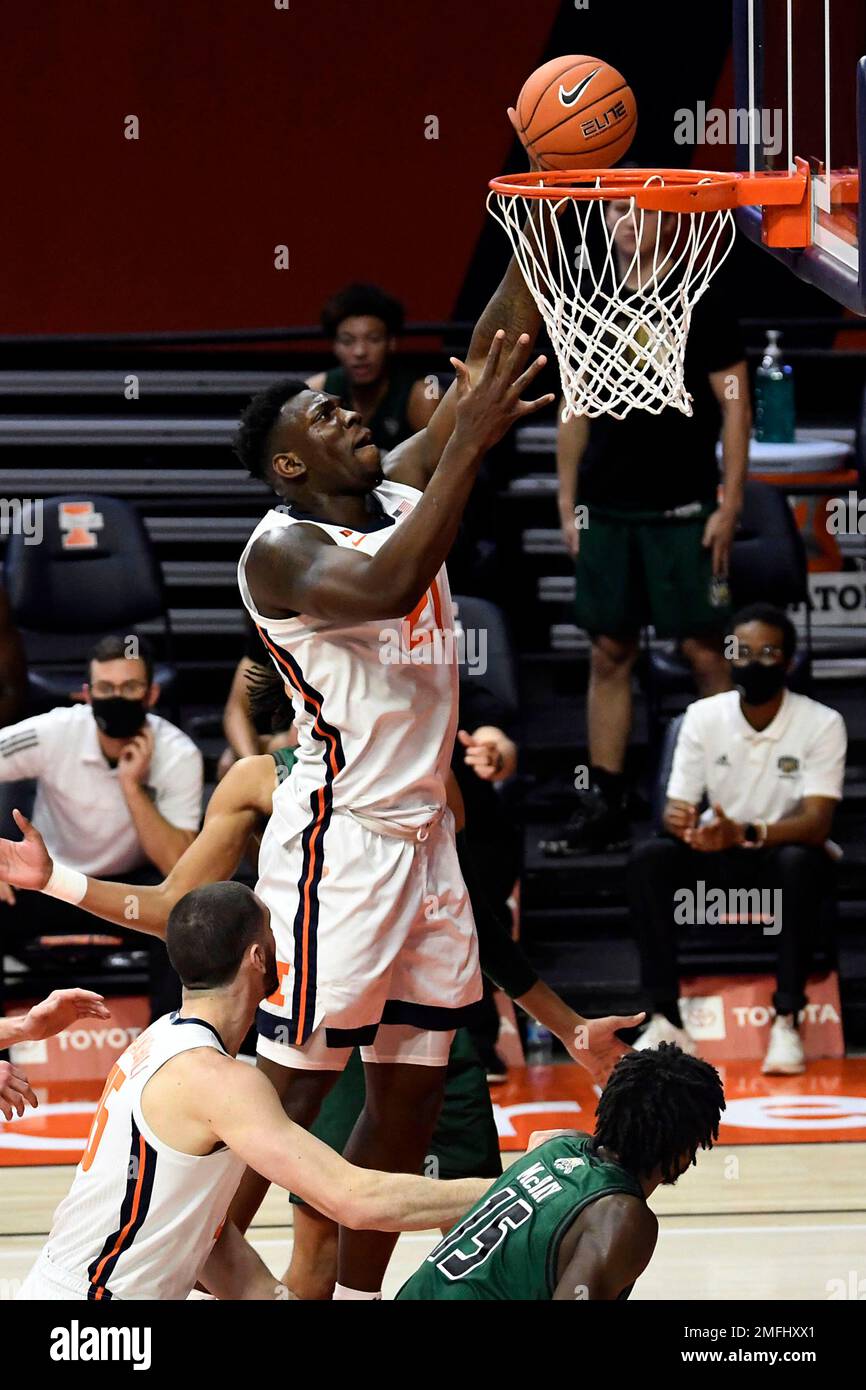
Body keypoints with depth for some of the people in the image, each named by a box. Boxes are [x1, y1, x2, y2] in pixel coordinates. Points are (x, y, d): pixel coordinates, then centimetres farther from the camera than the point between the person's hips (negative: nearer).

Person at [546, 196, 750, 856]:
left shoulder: (701, 302, -3)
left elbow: (735, 405, -4)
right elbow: (576, 411, 15)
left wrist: (729, 506, -9)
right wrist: (568, 505, 10)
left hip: (682, 511, -4)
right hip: (606, 511, 4)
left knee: (705, 652, -4)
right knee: (610, 654, 6)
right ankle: (603, 807, 10)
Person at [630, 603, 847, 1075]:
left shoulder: (821, 724, -12)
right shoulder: (703, 717, -4)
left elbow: (817, 822, -22)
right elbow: (677, 809, -5)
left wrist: (745, 834, -40)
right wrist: (678, 821, -32)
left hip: (784, 855, -3)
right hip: (718, 861, 3)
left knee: (799, 863, -37)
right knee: (648, 859, -26)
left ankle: (786, 1020, -30)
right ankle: (665, 1020, -24)